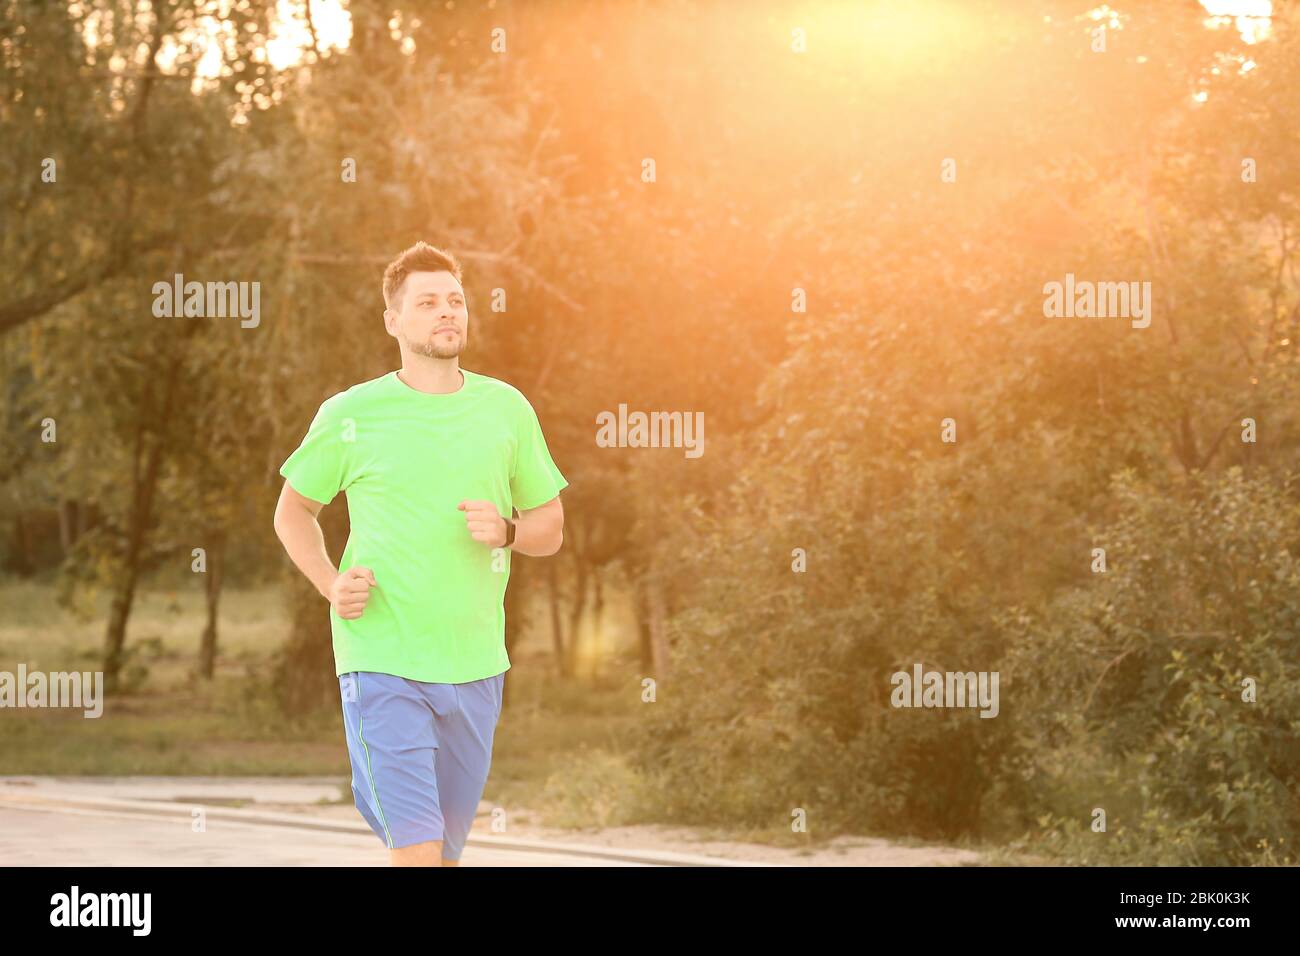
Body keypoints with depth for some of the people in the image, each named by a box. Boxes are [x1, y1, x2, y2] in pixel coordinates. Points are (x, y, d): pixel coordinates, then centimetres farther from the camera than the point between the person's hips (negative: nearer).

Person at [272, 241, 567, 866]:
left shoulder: (506, 409, 7)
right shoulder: (351, 415, -1)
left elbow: (551, 528, 15)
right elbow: (293, 511, 12)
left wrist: (506, 529, -8)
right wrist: (329, 584, -5)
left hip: (476, 664, 4)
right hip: (382, 662, -4)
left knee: (447, 848, 13)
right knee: (416, 848, -14)